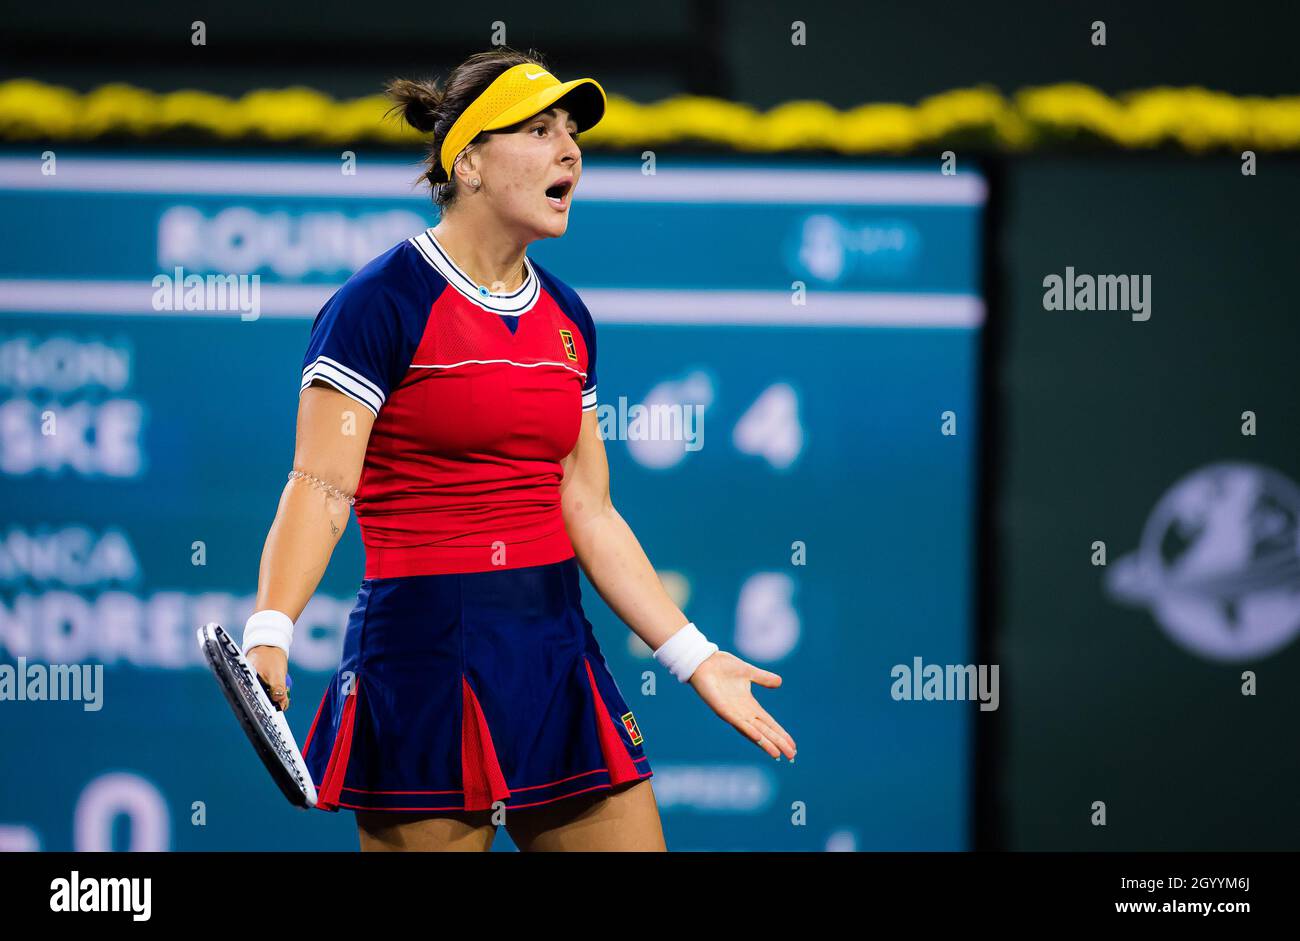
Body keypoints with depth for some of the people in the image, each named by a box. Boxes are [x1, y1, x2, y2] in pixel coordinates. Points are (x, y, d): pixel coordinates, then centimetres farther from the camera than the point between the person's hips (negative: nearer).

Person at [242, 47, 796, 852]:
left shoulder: (567, 318, 13)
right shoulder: (381, 303, -8)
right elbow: (320, 486, -15)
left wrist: (694, 658, 13)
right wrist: (269, 636, -28)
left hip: (557, 653, 7)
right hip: (425, 655, -7)